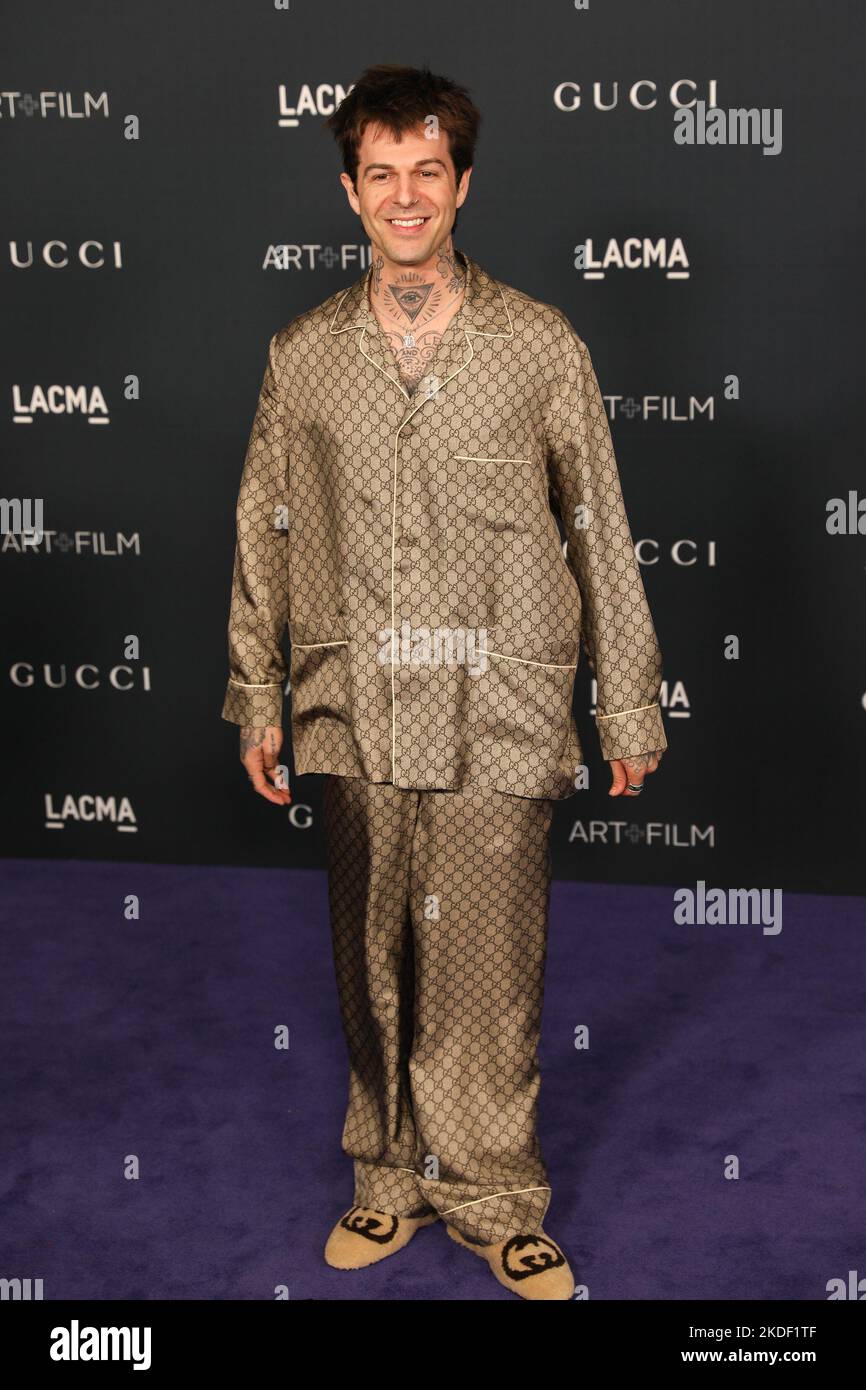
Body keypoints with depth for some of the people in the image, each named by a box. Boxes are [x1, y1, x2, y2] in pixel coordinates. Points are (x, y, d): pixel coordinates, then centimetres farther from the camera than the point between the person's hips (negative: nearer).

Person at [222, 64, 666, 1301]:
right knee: (374, 964, 10)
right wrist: (256, 701, 11)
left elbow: (603, 536, 3)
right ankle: (393, 1178, 28)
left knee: (490, 966, 2)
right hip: (358, 716, 2)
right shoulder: (302, 355, 6)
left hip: (499, 718, -2)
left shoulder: (542, 346, 1)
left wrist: (630, 708, 3)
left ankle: (493, 1197, 20)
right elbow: (264, 538, 12)